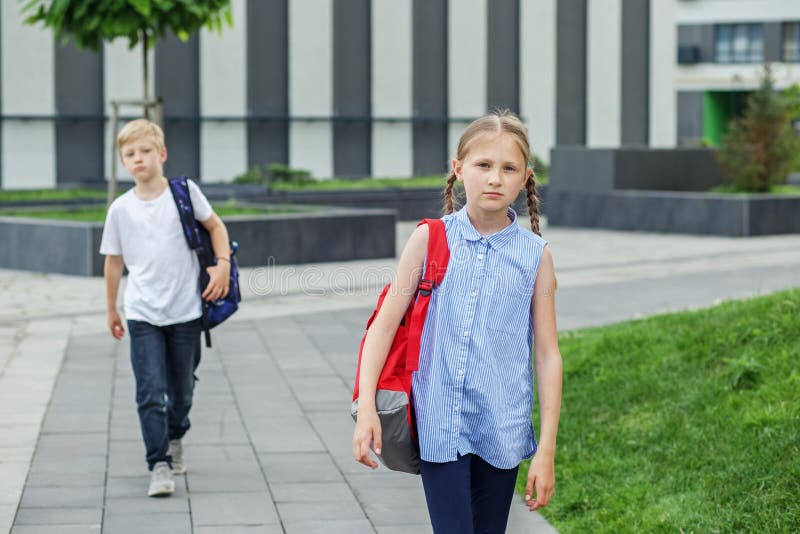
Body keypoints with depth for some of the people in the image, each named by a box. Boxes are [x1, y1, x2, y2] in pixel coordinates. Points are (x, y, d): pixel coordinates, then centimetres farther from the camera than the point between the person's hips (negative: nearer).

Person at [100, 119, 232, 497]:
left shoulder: (184, 191, -3)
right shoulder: (121, 208, 0)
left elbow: (215, 226, 9)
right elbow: (114, 260, 11)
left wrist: (222, 265, -6)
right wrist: (111, 309, 16)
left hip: (185, 310, 0)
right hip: (142, 313, 0)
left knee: (182, 389, 14)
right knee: (150, 392, -11)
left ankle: (174, 438, 42)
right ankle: (159, 466, -8)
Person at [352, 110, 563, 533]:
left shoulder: (535, 255, 1)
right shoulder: (430, 239, 0)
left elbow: (548, 355, 3)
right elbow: (384, 325, 2)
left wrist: (546, 450, 0)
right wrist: (366, 408, -8)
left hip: (502, 429, 1)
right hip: (439, 423, -1)